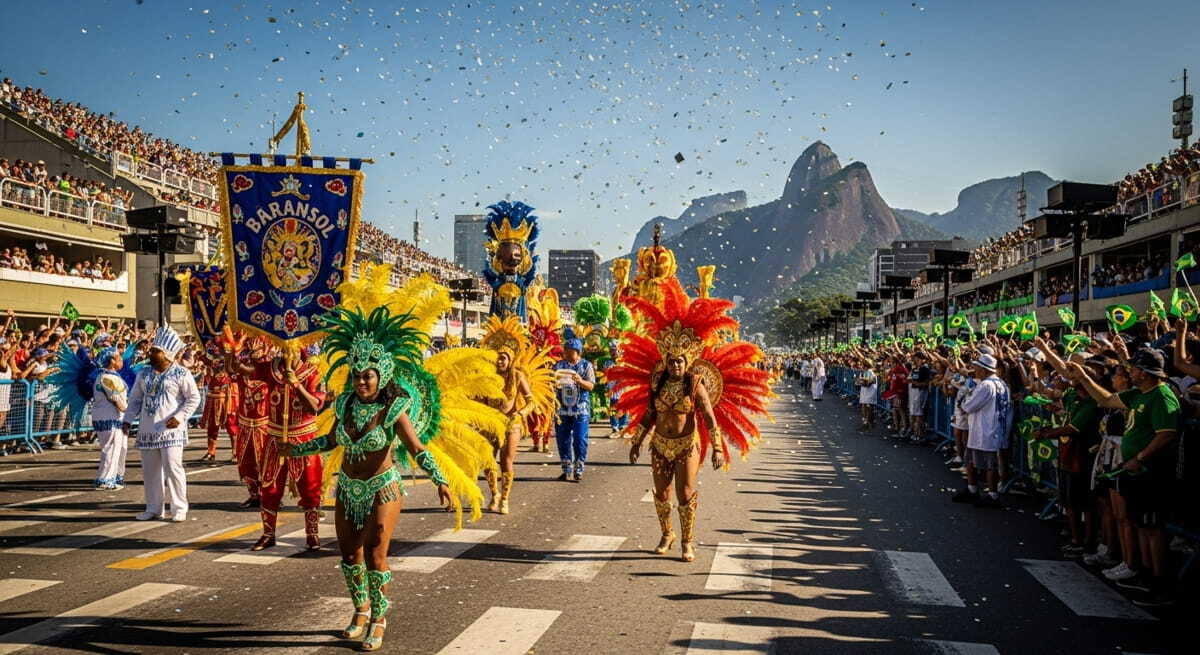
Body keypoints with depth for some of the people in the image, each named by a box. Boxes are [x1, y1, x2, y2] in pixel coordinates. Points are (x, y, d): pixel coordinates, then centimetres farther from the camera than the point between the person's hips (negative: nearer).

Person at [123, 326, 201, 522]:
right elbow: (135, 399, 18)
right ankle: (154, 508, 20)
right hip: (147, 430, 6)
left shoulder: (181, 374, -4)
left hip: (170, 430, -5)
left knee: (173, 468, -8)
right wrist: (128, 419, 6)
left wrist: (179, 417, -14)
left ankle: (179, 508, 1)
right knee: (150, 470, 9)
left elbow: (194, 398, -3)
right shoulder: (144, 374, 13)